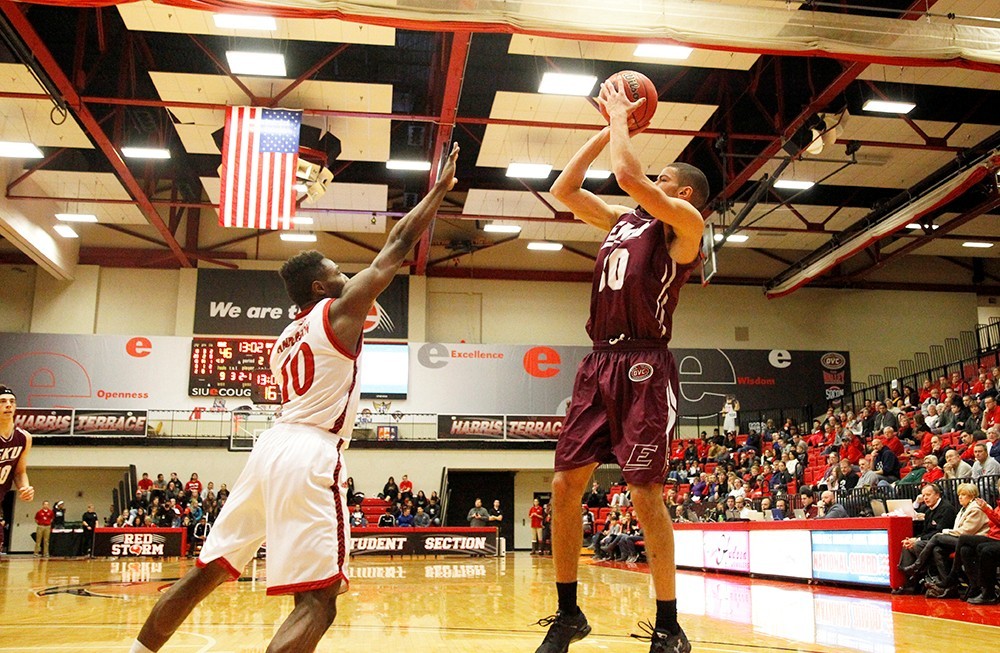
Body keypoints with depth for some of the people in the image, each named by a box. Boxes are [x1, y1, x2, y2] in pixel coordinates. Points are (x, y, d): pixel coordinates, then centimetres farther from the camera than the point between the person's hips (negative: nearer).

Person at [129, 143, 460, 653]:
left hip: (271, 446, 9)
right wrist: (440, 188, 15)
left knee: (206, 571, 17)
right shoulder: (340, 310, 3)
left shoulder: (286, 338, 23)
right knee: (317, 601, -10)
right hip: (310, 455, -8)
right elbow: (398, 244, 5)